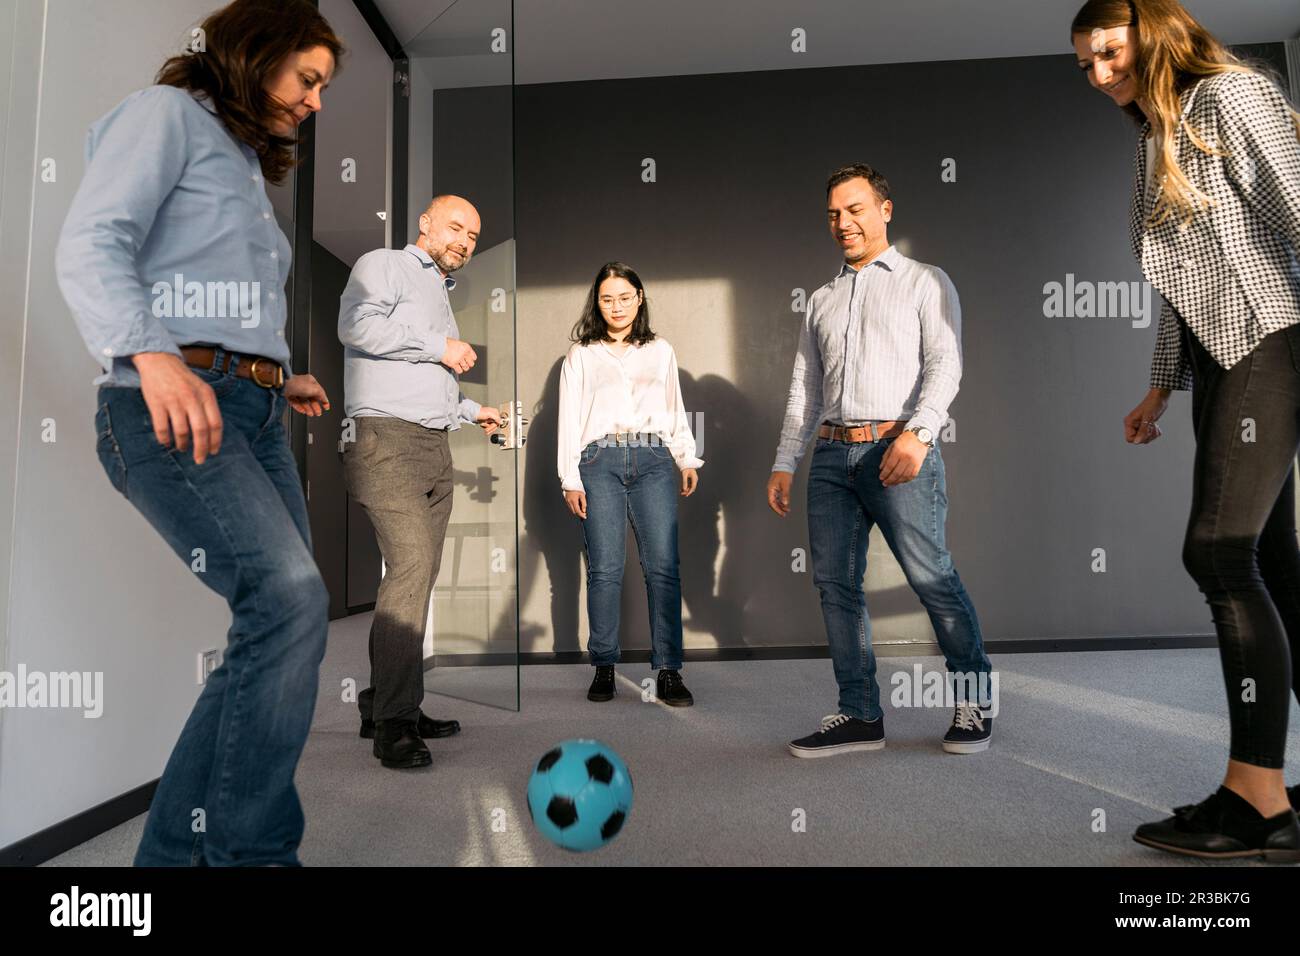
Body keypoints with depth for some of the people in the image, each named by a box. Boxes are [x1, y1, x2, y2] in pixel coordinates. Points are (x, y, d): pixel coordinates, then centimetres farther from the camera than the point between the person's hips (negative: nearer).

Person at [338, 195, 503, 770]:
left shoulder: (440, 293, 30)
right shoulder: (383, 266, 4)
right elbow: (356, 325, -16)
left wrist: (472, 409, 33)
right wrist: (439, 348, -10)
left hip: (435, 446, 9)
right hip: (386, 440, -9)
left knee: (417, 577, 5)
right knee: (411, 566, -19)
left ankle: (384, 707, 13)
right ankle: (392, 723, -13)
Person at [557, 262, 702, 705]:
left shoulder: (661, 351, 21)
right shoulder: (581, 354, 16)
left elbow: (676, 410, 21)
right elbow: (569, 417, 10)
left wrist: (688, 459, 10)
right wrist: (569, 478, 2)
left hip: (652, 459, 1)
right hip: (599, 461, -1)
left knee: (663, 566, -7)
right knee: (604, 568, -4)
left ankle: (668, 672, -3)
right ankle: (604, 667, 7)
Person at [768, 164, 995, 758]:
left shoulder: (926, 283, 11)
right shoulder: (822, 300, 24)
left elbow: (944, 364, -3)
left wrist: (917, 432, -21)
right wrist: (784, 463, 13)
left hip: (897, 449, -5)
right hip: (831, 455, 5)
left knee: (932, 579, -8)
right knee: (835, 585, 1)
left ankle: (974, 702, 11)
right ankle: (860, 715, 9)